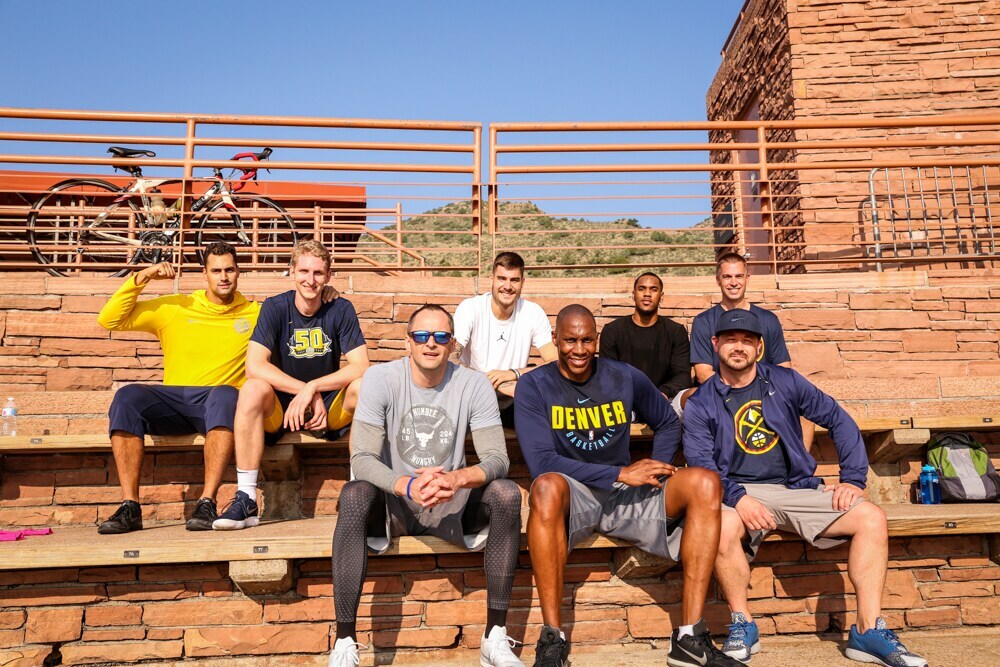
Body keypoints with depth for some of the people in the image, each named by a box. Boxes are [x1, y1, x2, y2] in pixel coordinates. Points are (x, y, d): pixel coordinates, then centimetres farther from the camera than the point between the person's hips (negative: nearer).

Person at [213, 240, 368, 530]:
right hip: (280, 409, 0)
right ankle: (246, 500, -27)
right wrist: (306, 391, -25)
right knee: (253, 389, -31)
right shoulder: (275, 307, -5)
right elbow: (254, 365, -17)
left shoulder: (341, 310, -3)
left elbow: (361, 366, -12)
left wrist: (313, 387, -23)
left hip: (329, 408, 1)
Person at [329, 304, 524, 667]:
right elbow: (362, 459, -19)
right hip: (392, 505, -1)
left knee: (507, 493, -24)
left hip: (451, 506, 2)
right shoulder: (380, 378, -11)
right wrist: (407, 486, -39)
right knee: (354, 495, -32)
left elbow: (497, 458, -13)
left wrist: (458, 478, -35)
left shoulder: (474, 384, -8)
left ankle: (496, 636, -15)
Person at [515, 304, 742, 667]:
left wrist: (656, 469, -1)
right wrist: (621, 473, -19)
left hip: (626, 496, 4)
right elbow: (541, 463, -16)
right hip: (572, 496, -3)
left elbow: (668, 423, 20)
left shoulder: (626, 377, 5)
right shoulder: (535, 386, -5)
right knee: (546, 487, -39)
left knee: (705, 483, -19)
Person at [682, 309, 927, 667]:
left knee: (871, 517, -16)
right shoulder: (700, 404, 1)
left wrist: (853, 478, 0)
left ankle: (869, 631, -8)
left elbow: (839, 420, 10)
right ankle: (742, 625, -11)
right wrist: (738, 498, -25)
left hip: (798, 489, 3)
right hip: (740, 494, -3)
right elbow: (701, 466, -8)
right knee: (723, 528, -36)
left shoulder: (785, 381, 7)